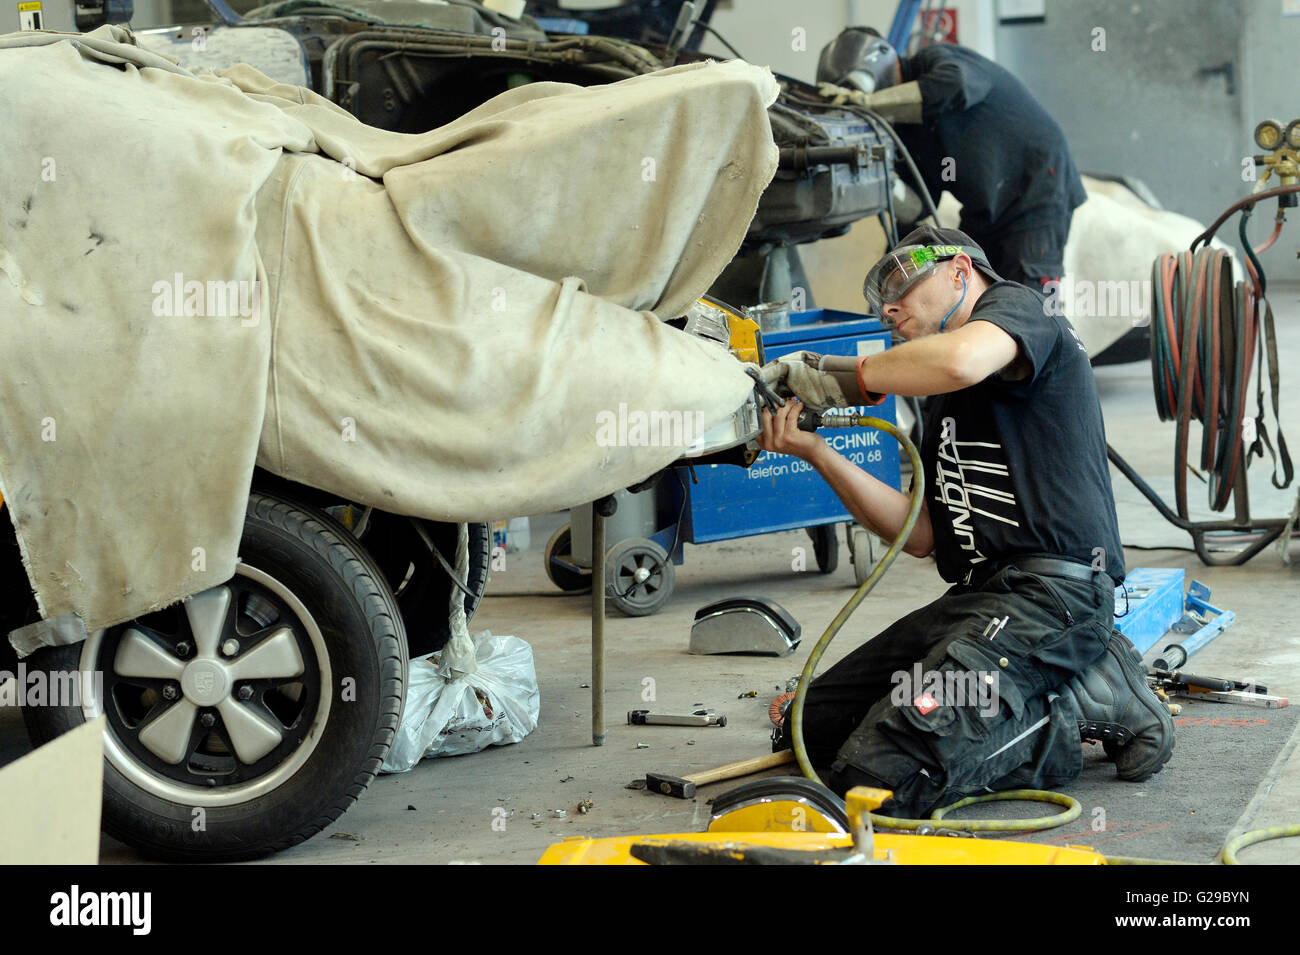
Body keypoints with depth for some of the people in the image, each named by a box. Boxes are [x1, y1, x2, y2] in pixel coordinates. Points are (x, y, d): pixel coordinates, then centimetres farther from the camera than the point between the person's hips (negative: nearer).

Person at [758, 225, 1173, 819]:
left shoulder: (1013, 305, 2)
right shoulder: (946, 408, 27)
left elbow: (961, 359, -24)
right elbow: (923, 535, 16)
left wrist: (843, 375, -8)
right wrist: (816, 453, 9)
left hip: (1051, 590, -10)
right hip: (975, 594, 10)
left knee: (875, 777, -23)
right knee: (810, 730, 4)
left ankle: (1083, 708, -5)